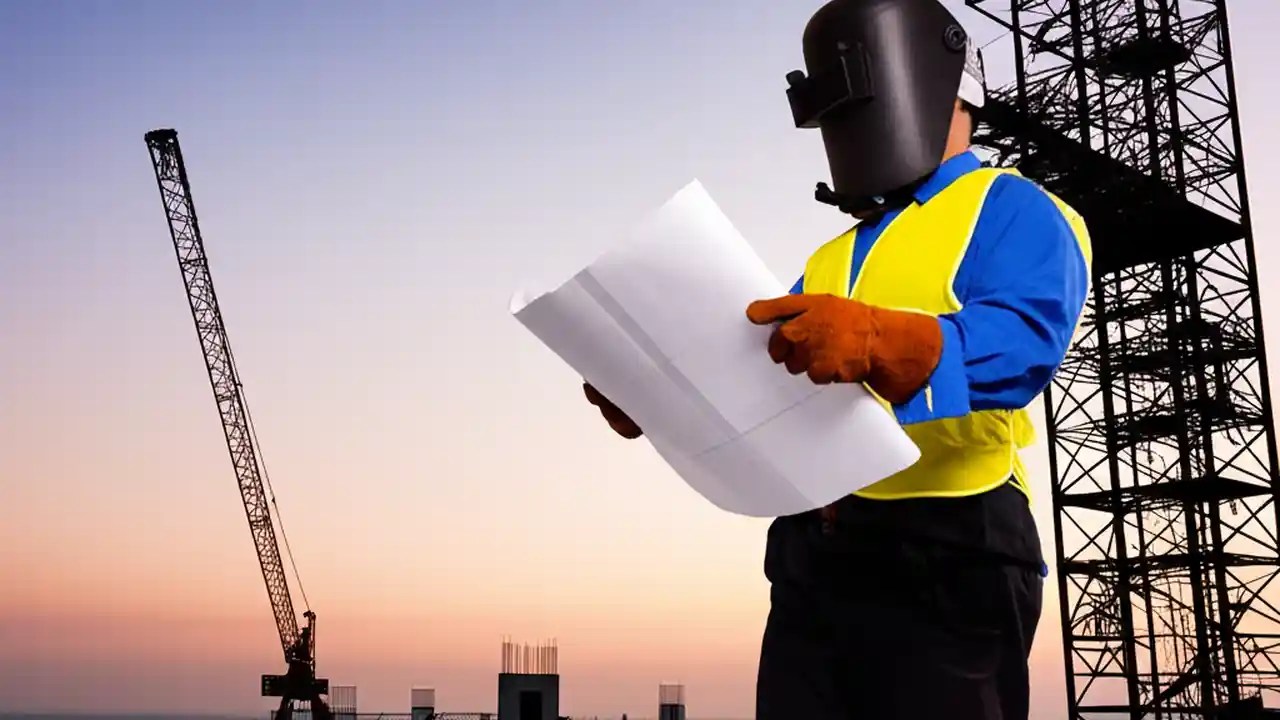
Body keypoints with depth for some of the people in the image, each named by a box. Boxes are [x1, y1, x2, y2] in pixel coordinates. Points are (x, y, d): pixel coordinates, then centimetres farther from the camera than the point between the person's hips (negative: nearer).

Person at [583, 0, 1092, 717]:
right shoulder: (830, 261, 26)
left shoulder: (1008, 209, 4)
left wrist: (879, 342, -33)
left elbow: (1027, 339, -16)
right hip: (811, 563, 7)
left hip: (944, 555, -6)